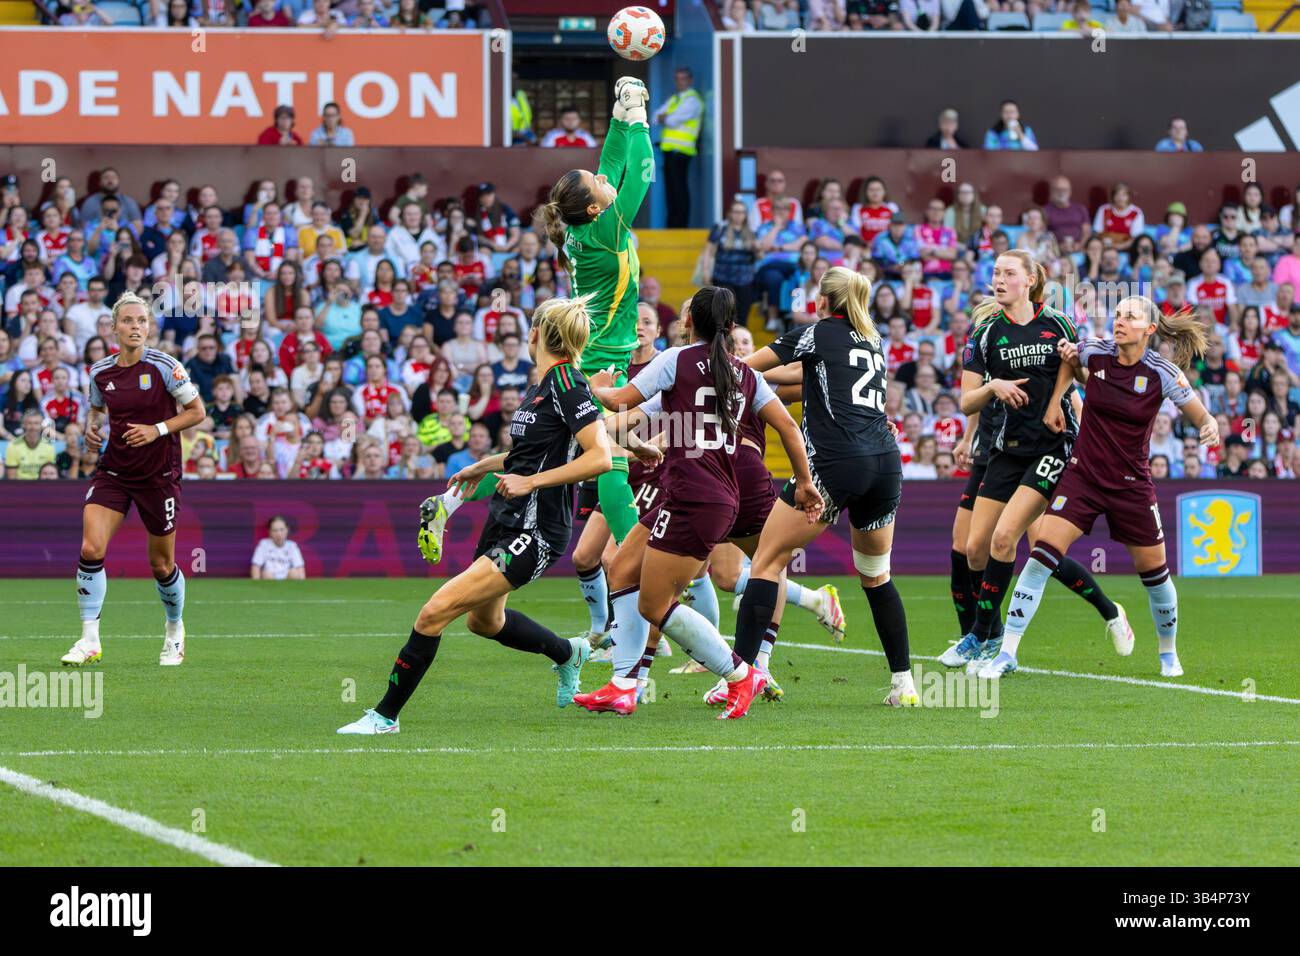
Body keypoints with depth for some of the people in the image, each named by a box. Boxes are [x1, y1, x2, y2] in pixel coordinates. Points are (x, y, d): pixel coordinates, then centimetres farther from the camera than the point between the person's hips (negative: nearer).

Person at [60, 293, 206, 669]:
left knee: (162, 565, 8)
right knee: (90, 549, -16)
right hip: (114, 472, 3)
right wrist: (91, 427, -2)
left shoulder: (164, 367, -11)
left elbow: (197, 411, -6)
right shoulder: (100, 372, 0)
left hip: (159, 476, -3)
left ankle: (175, 630, 36)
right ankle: (89, 640, -9)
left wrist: (157, 430, -18)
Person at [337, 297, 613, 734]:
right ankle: (568, 653, 54)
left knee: (435, 612, -18)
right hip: (505, 522, 10)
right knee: (485, 620, 30)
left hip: (533, 535, -10)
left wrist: (531, 481, -22)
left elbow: (600, 457, -25)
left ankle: (386, 715, -9)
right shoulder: (542, 385, 10)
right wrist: (486, 465, 27)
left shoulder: (567, 384, -16)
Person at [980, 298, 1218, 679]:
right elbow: (1070, 359, 19)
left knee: (1154, 572, 9)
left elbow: (1201, 416, -4)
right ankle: (1007, 653, -10)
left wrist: (1211, 427, -27)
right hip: (1082, 475, 1)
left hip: (1131, 486, -1)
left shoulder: (1163, 374, -12)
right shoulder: (1094, 352, -6)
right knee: (1041, 556, -13)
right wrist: (1054, 401, 7)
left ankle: (1169, 653, 35)